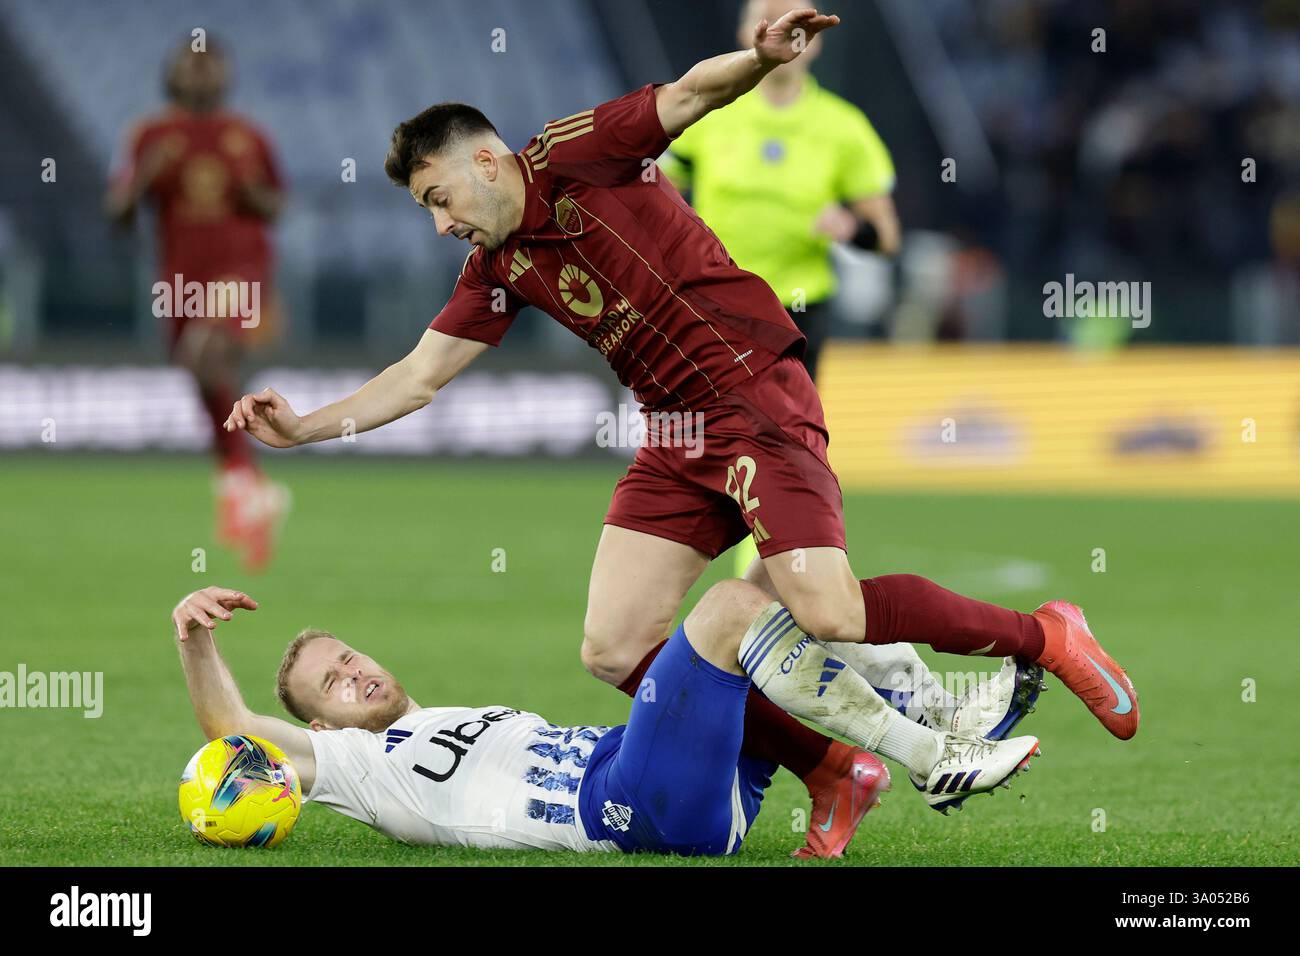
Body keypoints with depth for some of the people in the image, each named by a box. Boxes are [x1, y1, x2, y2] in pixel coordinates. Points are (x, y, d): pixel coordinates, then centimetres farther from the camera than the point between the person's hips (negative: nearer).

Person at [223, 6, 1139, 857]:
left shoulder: (571, 159, -5)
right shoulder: (498, 268, 15)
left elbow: (689, 95, -17)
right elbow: (420, 374, 19)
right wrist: (303, 427, 8)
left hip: (754, 396, -8)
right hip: (675, 438, 9)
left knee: (827, 614, -24)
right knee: (614, 648, -3)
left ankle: (1039, 634, -2)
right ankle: (829, 767, 2)